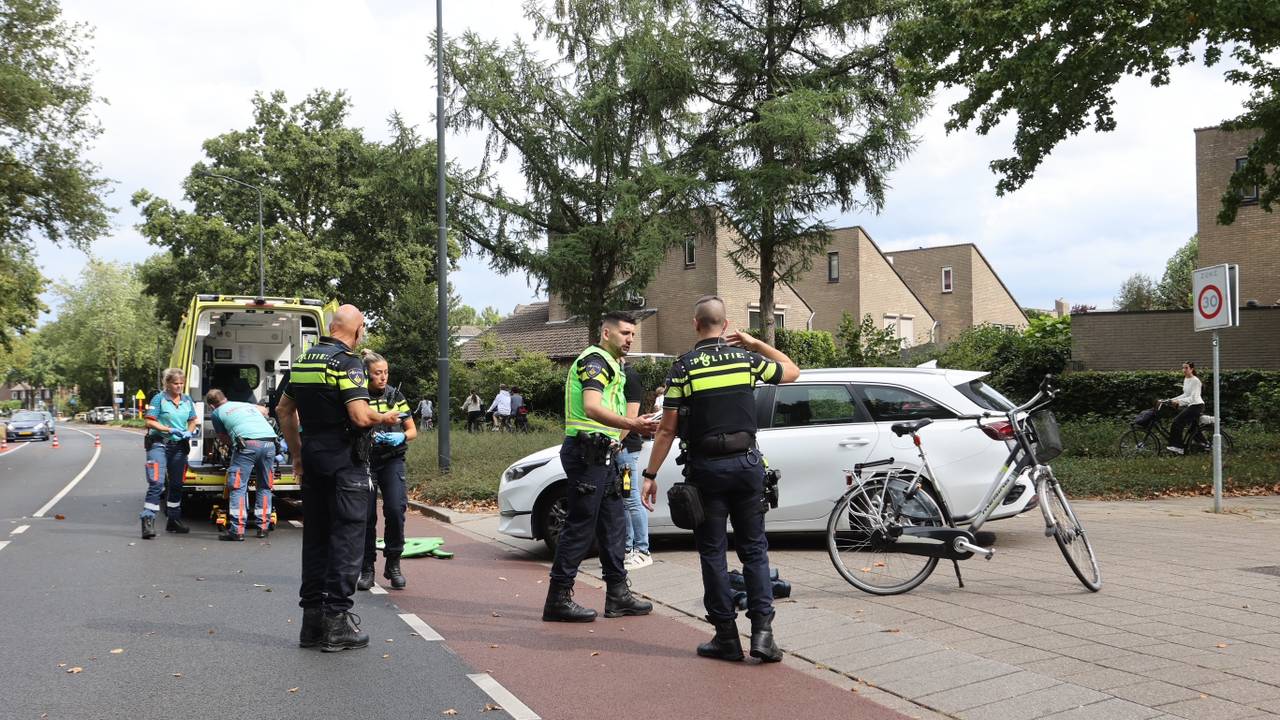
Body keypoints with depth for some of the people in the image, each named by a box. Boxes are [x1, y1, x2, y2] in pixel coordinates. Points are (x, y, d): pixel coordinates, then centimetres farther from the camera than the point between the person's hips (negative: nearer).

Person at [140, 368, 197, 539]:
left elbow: (192, 420, 18)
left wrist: (189, 432, -2)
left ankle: (173, 520, 26)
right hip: (159, 443, -6)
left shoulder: (187, 400, 9)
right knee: (157, 483, -17)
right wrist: (170, 430, -18)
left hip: (179, 446, 6)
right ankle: (148, 521, -18)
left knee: (176, 484, 13)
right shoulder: (159, 399, -7)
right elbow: (150, 422, -10)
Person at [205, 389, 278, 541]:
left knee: (238, 487, -1)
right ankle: (263, 527, 17)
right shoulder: (246, 404, 33)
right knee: (265, 487, 16)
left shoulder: (217, 412, 19)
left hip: (248, 442, -5)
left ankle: (237, 530, -7)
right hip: (269, 440, 5)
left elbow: (223, 436, 28)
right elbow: (263, 409, 52)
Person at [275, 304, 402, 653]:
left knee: (315, 538, 12)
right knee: (347, 539, -2)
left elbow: (284, 409, 20)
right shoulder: (347, 362, -14)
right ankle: (337, 620, -1)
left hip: (313, 461, 8)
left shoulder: (304, 360, 12)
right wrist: (385, 418, -3)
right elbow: (360, 416, -24)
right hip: (345, 463, -8)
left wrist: (297, 454, 24)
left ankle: (312, 619, 17)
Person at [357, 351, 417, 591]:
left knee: (396, 509, -12)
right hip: (364, 462, -1)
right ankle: (367, 569, 12)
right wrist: (370, 437, -20)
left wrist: (401, 437, -12)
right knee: (366, 515, -1)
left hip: (392, 461, 1)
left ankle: (393, 564, 3)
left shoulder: (395, 396, 5)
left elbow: (412, 431, 9)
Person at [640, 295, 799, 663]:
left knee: (712, 551, 7)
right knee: (754, 549, 9)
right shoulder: (746, 358, 3)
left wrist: (650, 475, 0)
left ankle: (727, 636, 9)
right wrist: (756, 344, 22)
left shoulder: (683, 366, -5)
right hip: (746, 463, 2)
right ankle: (762, 630, 1)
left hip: (706, 467, -2)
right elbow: (792, 371, 21)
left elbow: (667, 429, -6)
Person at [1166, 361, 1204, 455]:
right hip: (1190, 405, 10)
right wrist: (1173, 400, 10)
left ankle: (1177, 446, -20)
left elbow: (1193, 398, -23)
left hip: (1197, 405, -10)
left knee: (1177, 421, -19)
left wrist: (1179, 401, -32)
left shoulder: (1195, 381, -15)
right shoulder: (1185, 380, 12)